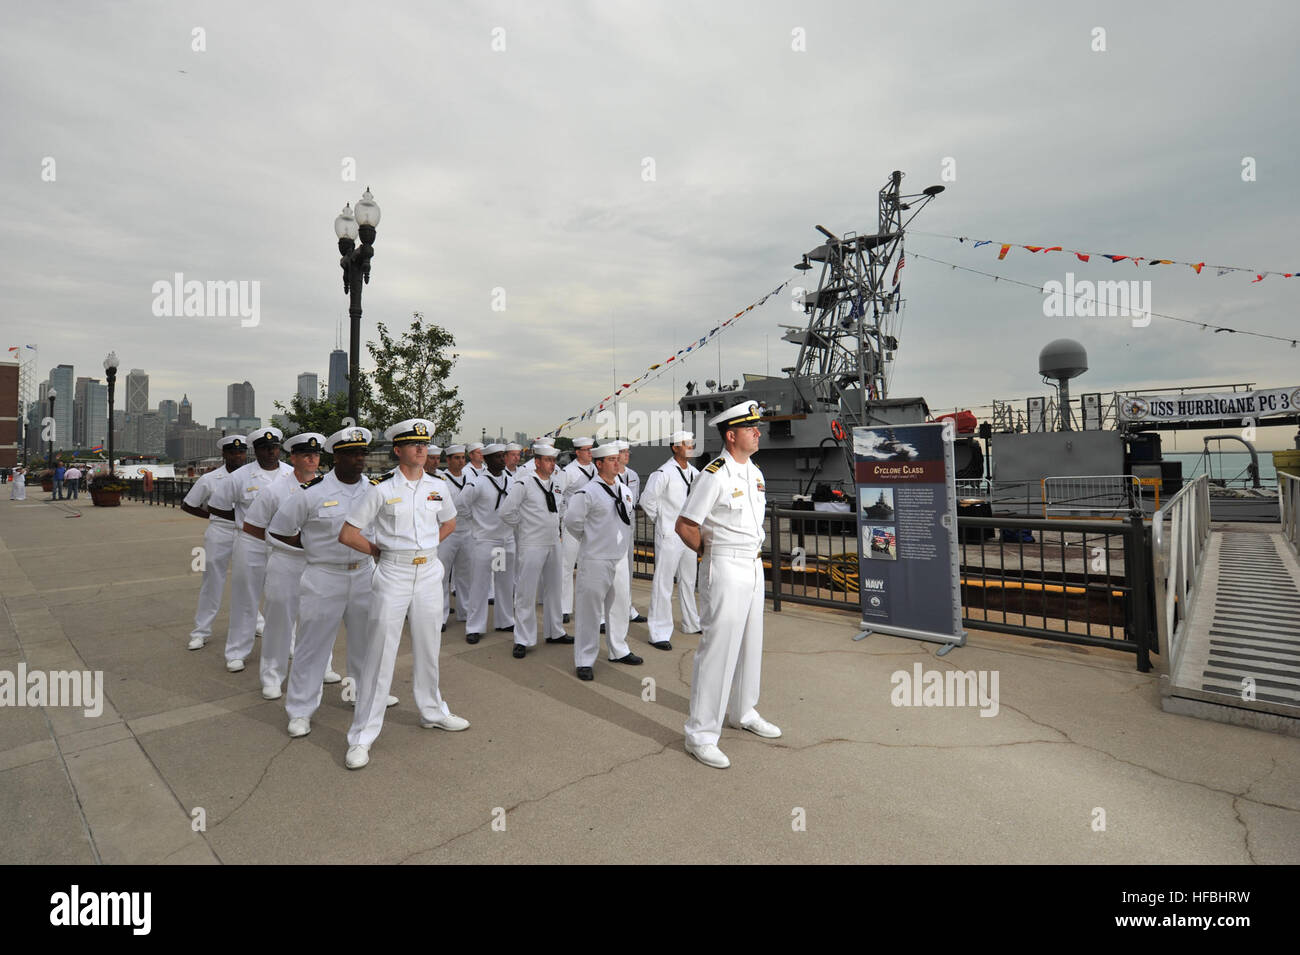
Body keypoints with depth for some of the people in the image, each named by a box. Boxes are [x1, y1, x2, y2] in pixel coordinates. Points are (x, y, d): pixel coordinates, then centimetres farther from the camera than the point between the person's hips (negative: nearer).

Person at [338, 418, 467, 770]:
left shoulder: (438, 486, 5)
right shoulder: (381, 488, -8)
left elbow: (449, 522, 23)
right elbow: (347, 533, -5)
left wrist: (426, 544, 11)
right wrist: (380, 551, -1)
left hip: (429, 573, 4)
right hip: (393, 574, -4)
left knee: (428, 649, 16)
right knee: (379, 653, 0)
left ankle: (433, 712, 36)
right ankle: (362, 736, 13)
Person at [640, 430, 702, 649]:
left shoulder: (694, 472, 8)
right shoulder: (663, 473, -16)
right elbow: (647, 500, -16)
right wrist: (660, 520, -6)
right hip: (669, 536, -8)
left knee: (688, 581, 19)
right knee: (663, 584, -4)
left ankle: (691, 624, 34)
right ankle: (659, 633, 4)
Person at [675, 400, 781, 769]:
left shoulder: (755, 472, 9)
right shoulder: (714, 475, -18)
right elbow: (684, 525, -17)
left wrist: (755, 552, 12)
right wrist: (711, 554, -5)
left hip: (753, 568, 9)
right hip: (725, 570, -9)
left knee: (750, 644, 19)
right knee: (718, 648, -4)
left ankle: (743, 712, 38)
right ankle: (701, 734, 9)